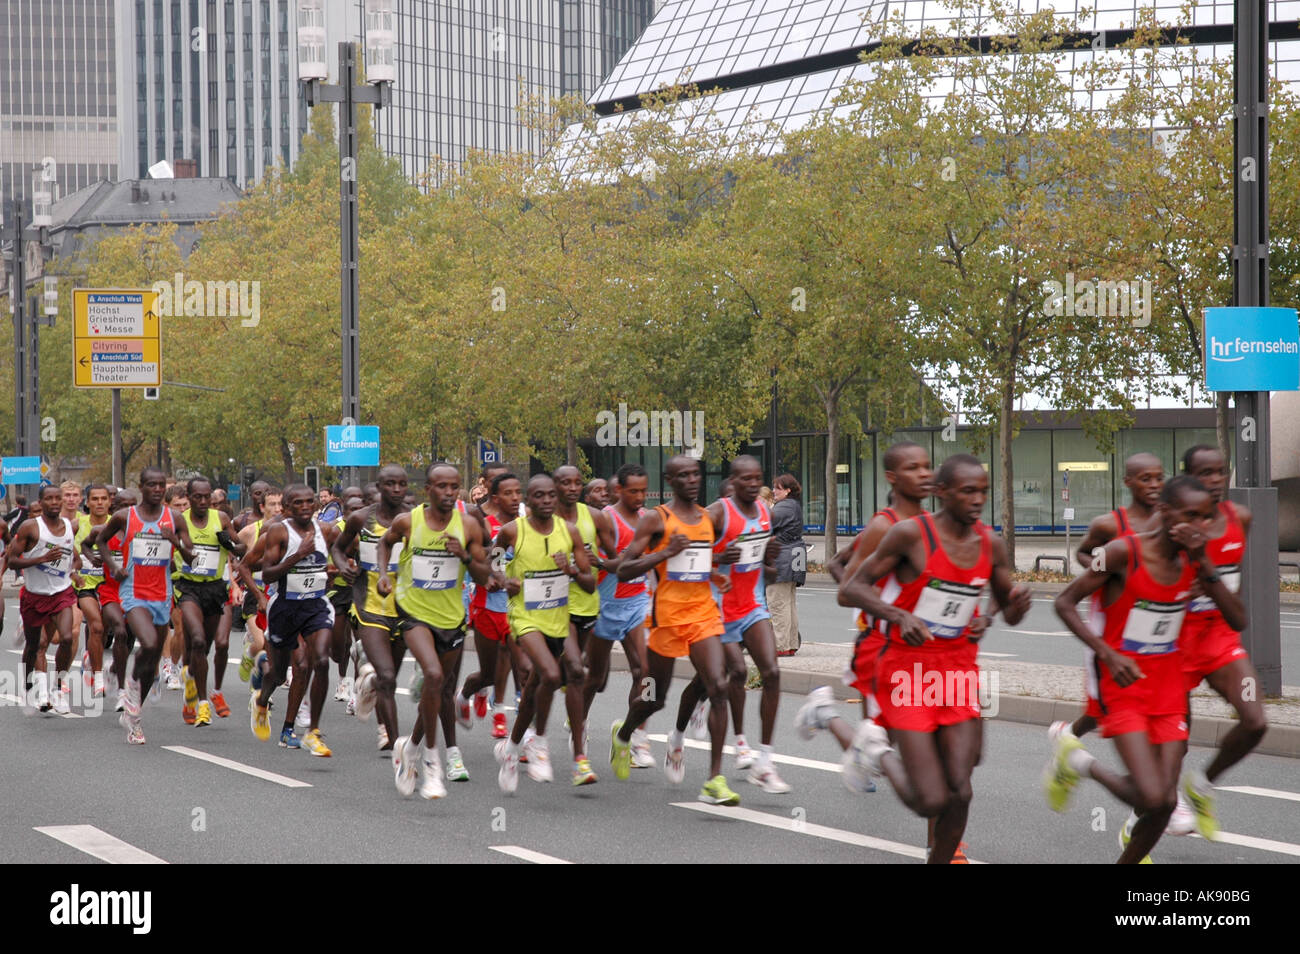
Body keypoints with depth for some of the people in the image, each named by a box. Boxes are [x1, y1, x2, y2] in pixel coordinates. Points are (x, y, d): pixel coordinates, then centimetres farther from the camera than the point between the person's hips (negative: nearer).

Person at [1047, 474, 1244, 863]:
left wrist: (1205, 565, -17)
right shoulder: (1123, 553, -15)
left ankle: (1129, 859, 26)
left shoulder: (1195, 559, 0)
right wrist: (1109, 654, -20)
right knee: (1152, 798, -17)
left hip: (1169, 686, 5)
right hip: (1124, 683, -5)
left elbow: (1238, 621, -6)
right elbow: (1065, 603, -10)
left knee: (1165, 801, -1)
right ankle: (1079, 762, 9)